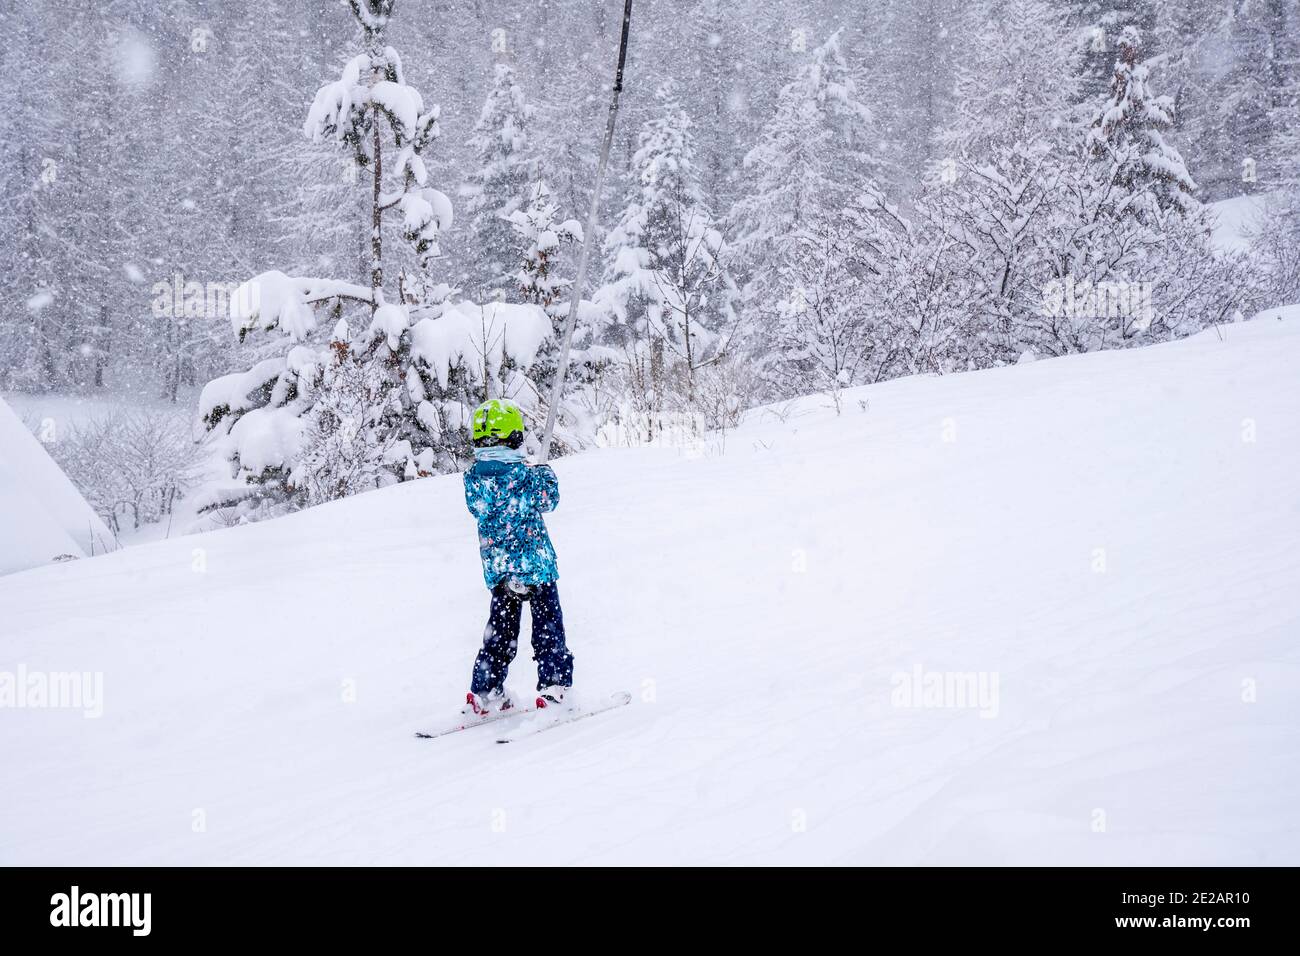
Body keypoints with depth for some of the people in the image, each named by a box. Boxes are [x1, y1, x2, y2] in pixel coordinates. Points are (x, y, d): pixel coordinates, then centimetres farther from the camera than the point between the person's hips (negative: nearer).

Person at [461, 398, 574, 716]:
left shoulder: (473, 477, -1)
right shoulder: (520, 473, -17)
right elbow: (548, 500, -4)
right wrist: (546, 475, 16)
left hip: (496, 565, 6)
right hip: (533, 561, -5)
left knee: (500, 630, 14)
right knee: (548, 625, 5)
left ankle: (484, 693, 14)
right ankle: (554, 688, 3)